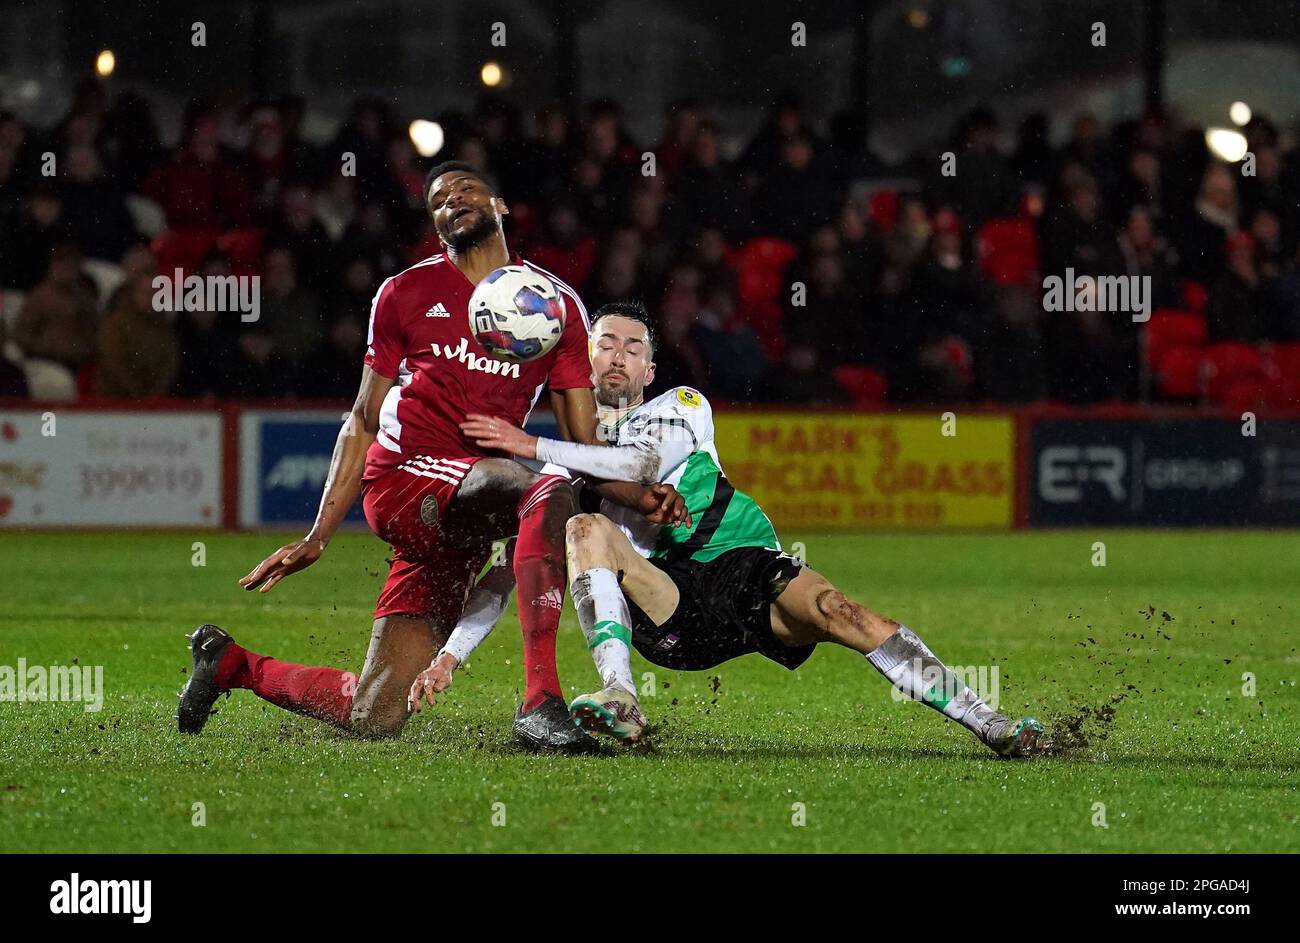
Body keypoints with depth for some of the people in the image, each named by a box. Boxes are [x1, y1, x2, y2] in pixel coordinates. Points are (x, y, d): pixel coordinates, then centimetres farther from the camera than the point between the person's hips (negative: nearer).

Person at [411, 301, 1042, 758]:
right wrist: (450, 656, 8)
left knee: (845, 617, -28)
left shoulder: (680, 406, 13)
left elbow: (641, 466, -9)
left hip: (745, 571, 0)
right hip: (668, 618, 0)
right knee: (587, 529, -26)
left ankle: (990, 727, -30)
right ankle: (618, 699, -44)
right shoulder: (566, 469, 19)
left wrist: (533, 447, -14)